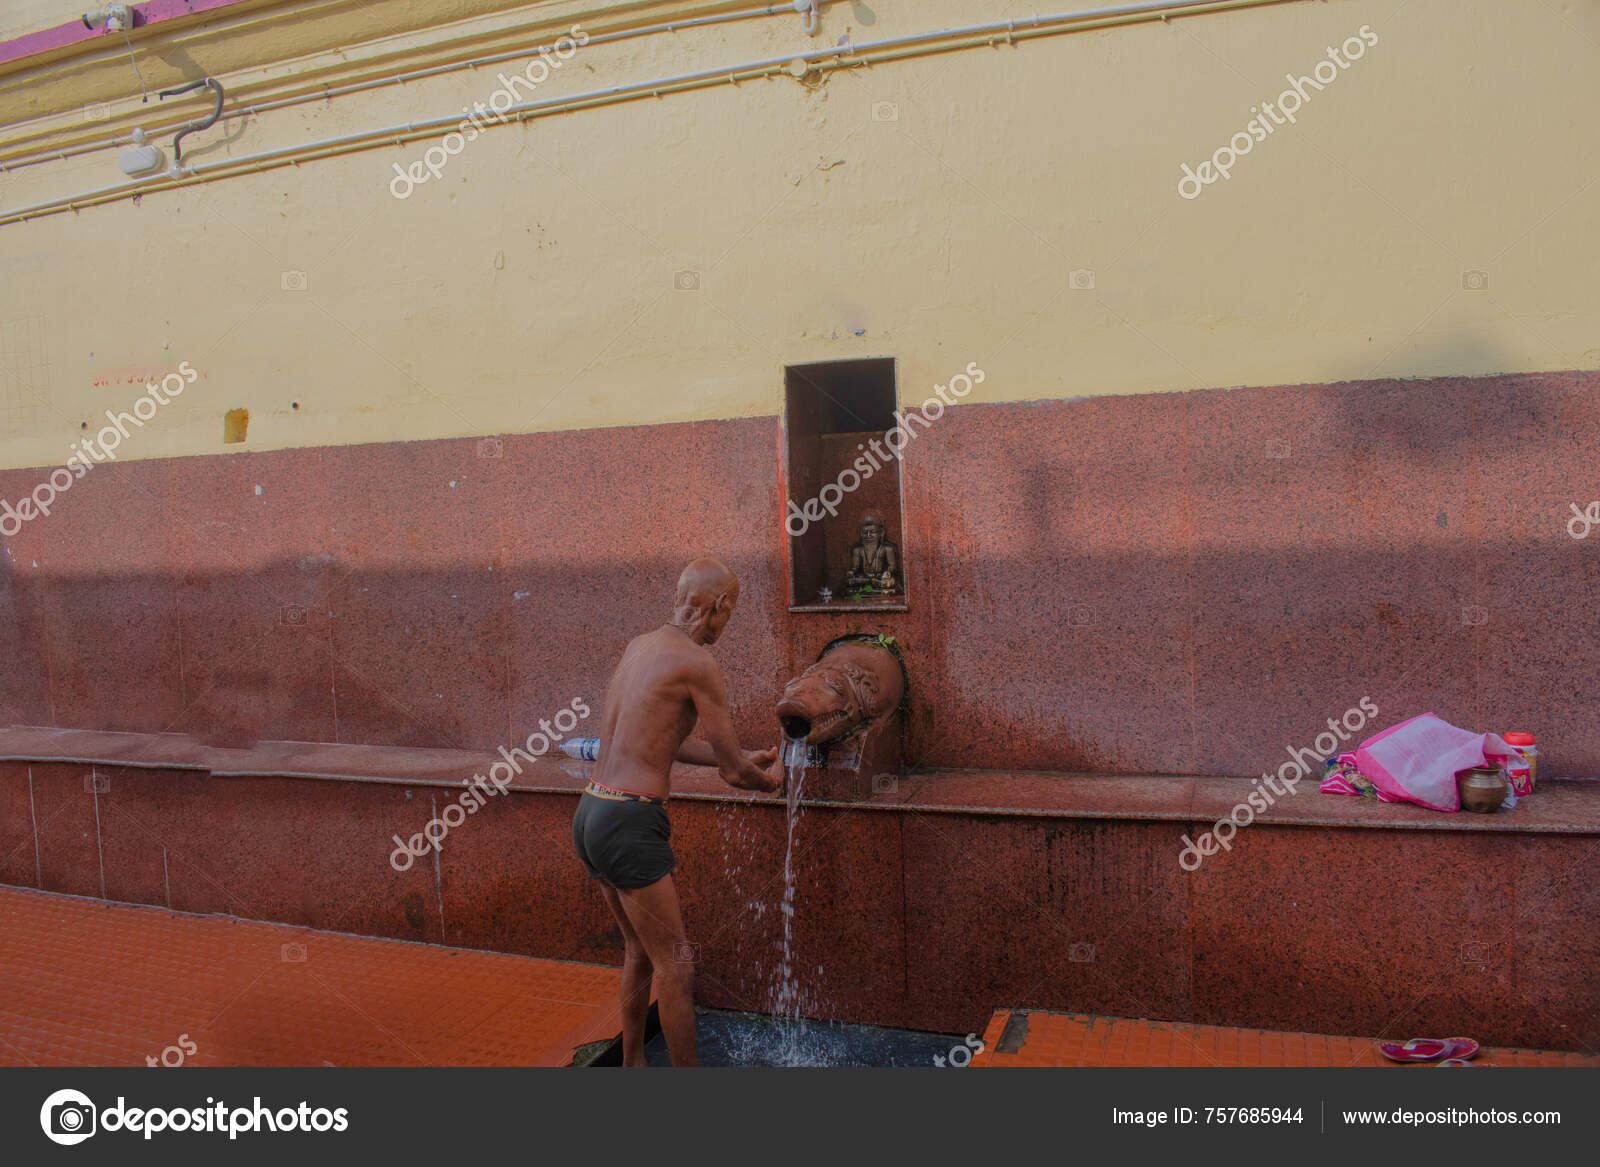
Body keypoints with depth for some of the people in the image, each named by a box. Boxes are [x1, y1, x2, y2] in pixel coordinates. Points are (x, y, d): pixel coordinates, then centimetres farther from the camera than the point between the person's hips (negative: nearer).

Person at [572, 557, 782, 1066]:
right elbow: (734, 773, -7)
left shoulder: (638, 646, 12)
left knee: (640, 950, 23)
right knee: (676, 961, 3)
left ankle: (633, 1065, 36)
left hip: (589, 814, 9)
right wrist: (770, 778, 16)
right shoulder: (699, 663, -13)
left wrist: (748, 758, 26)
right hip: (630, 825, -9)